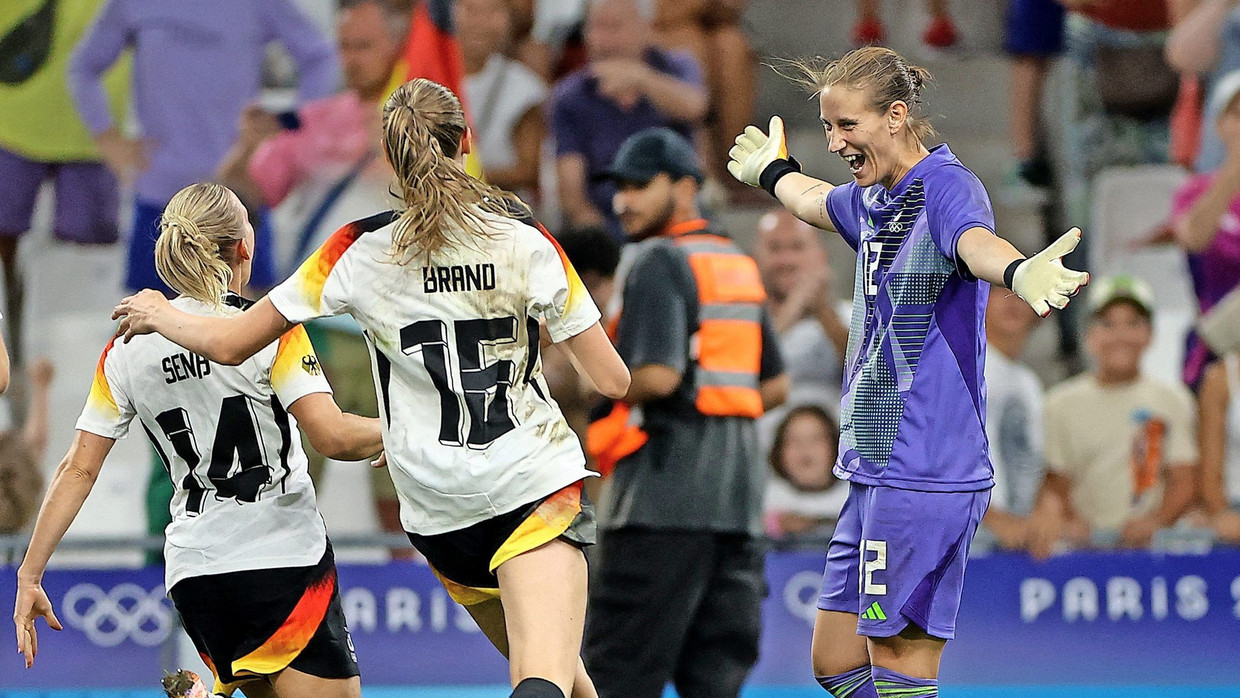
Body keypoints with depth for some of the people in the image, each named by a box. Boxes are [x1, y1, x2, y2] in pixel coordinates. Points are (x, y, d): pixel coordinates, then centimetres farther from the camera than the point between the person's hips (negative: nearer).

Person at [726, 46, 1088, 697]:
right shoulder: (873, 198, 14)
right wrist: (773, 172, 61)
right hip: (873, 473, 10)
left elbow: (975, 240, -38)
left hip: (925, 475, -9)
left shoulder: (947, 185, -14)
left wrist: (1021, 272, -61)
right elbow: (815, 201, 39)